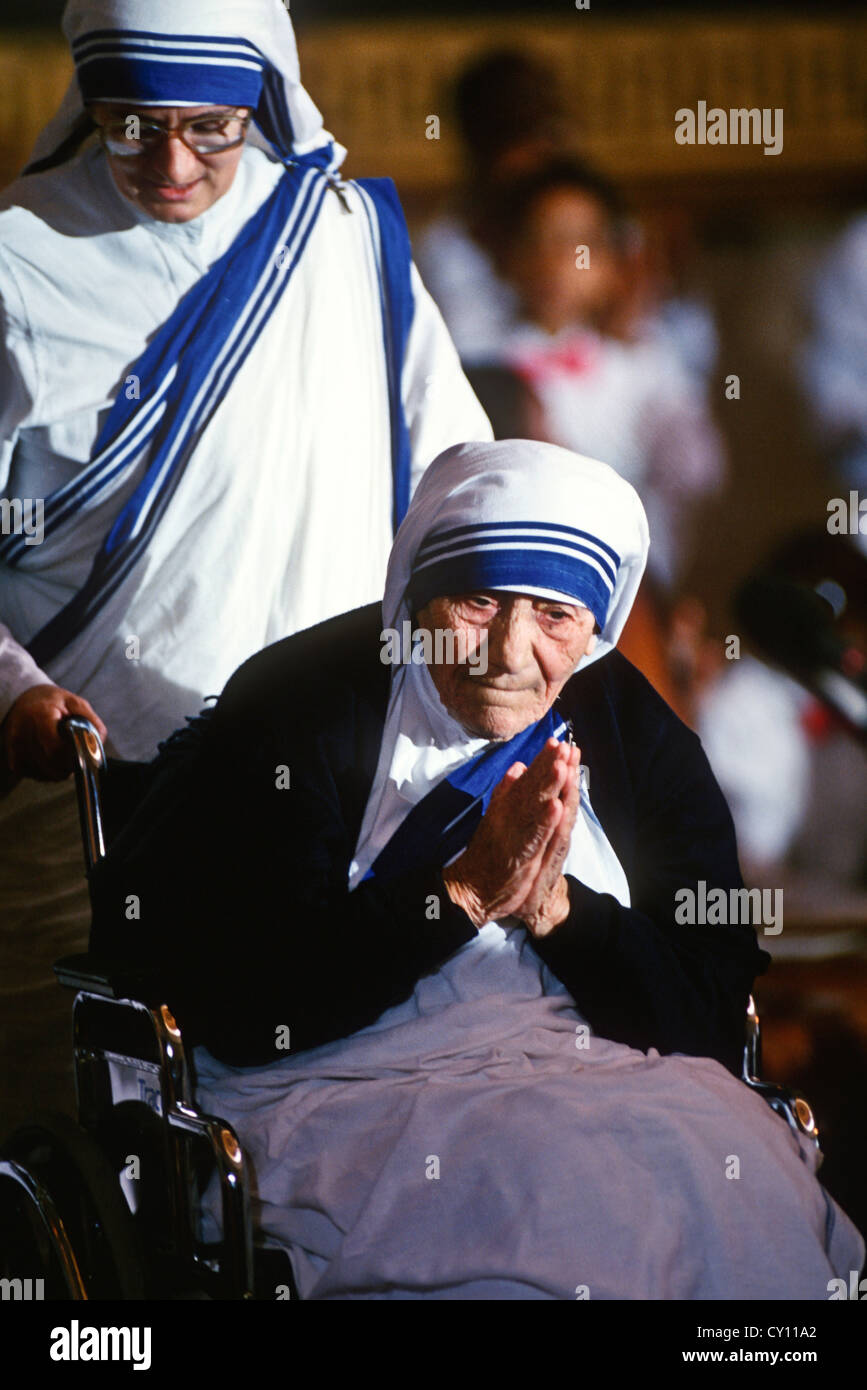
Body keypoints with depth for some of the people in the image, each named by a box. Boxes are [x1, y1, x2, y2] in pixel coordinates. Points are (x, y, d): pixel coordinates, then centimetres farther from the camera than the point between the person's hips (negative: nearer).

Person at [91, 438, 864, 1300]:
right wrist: (464, 896, -19)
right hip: (351, 1093, -5)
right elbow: (239, 1011, -14)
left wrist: (554, 907, -14)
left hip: (603, 1082, 5)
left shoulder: (636, 735, 8)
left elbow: (716, 1018, 2)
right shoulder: (295, 706, -4)